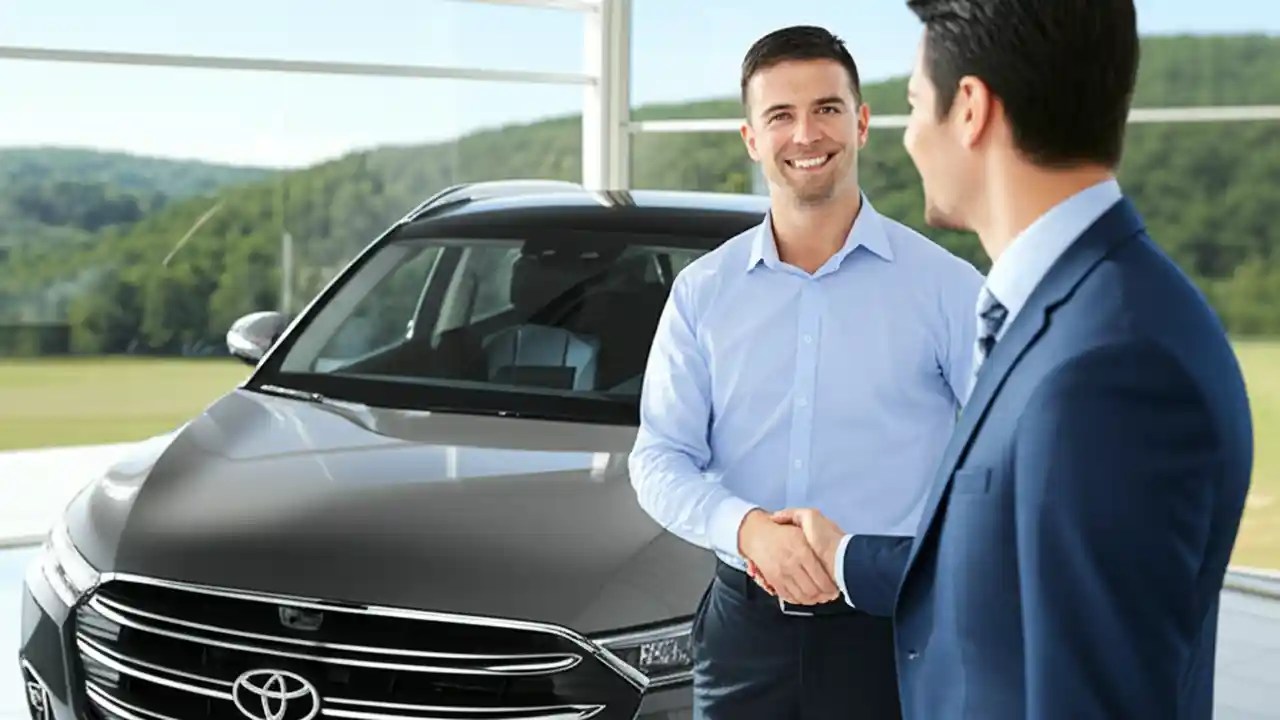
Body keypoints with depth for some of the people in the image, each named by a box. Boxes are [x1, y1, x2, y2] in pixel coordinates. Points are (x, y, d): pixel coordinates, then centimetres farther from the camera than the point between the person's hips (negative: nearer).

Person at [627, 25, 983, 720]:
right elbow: (659, 458, 2)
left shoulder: (944, 285, -4)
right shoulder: (703, 290, 4)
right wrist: (749, 528, -17)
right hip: (743, 624, 2)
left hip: (890, 630, -2)